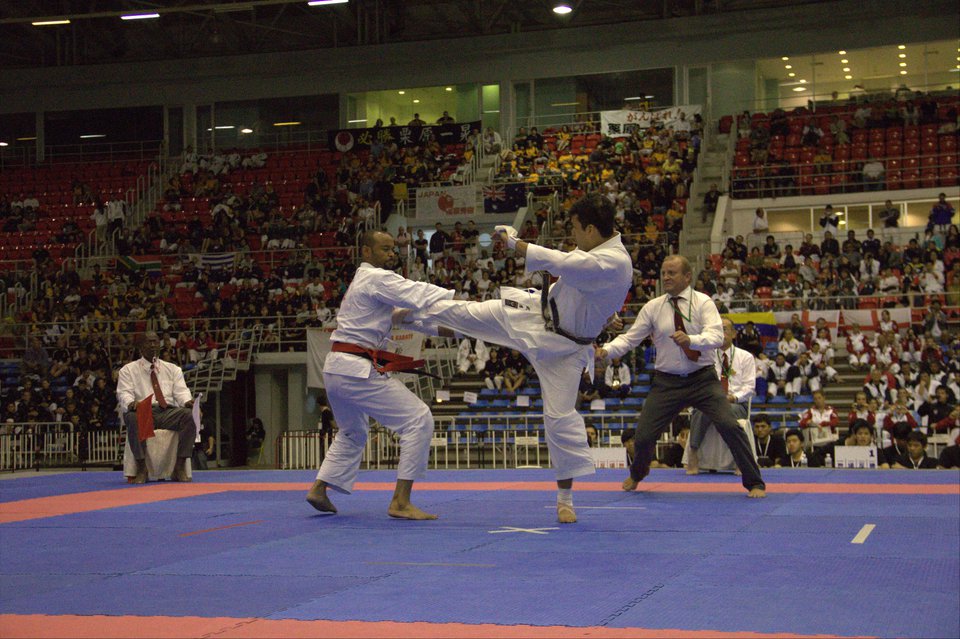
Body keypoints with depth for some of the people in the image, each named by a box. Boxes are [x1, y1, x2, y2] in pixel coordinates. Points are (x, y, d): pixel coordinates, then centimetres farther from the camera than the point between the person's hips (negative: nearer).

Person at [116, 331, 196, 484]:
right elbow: (124, 393, 1)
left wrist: (187, 401, -15)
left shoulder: (172, 369, 22)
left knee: (188, 415, -31)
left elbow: (181, 391, 10)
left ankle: (180, 468, -27)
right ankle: (141, 469, -31)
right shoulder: (128, 370, 15)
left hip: (168, 412, 2)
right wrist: (131, 403, -24)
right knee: (132, 417, -39)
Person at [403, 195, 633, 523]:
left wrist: (515, 243, -30)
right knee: (465, 313, 9)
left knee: (561, 418, -6)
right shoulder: (596, 249, -3)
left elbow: (562, 265, -39)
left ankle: (565, 499, 8)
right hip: (537, 313, 7)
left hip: (562, 347, -7)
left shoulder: (614, 264, -31)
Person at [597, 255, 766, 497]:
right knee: (644, 435, 1)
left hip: (703, 379, -2)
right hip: (667, 382, 2)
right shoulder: (652, 308, 1)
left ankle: (754, 483, -1)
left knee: (729, 426, -18)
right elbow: (630, 338, 1)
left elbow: (716, 337, -19)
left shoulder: (703, 303, -6)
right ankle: (637, 473, 36)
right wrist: (606, 351, -17)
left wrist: (691, 340, -39)